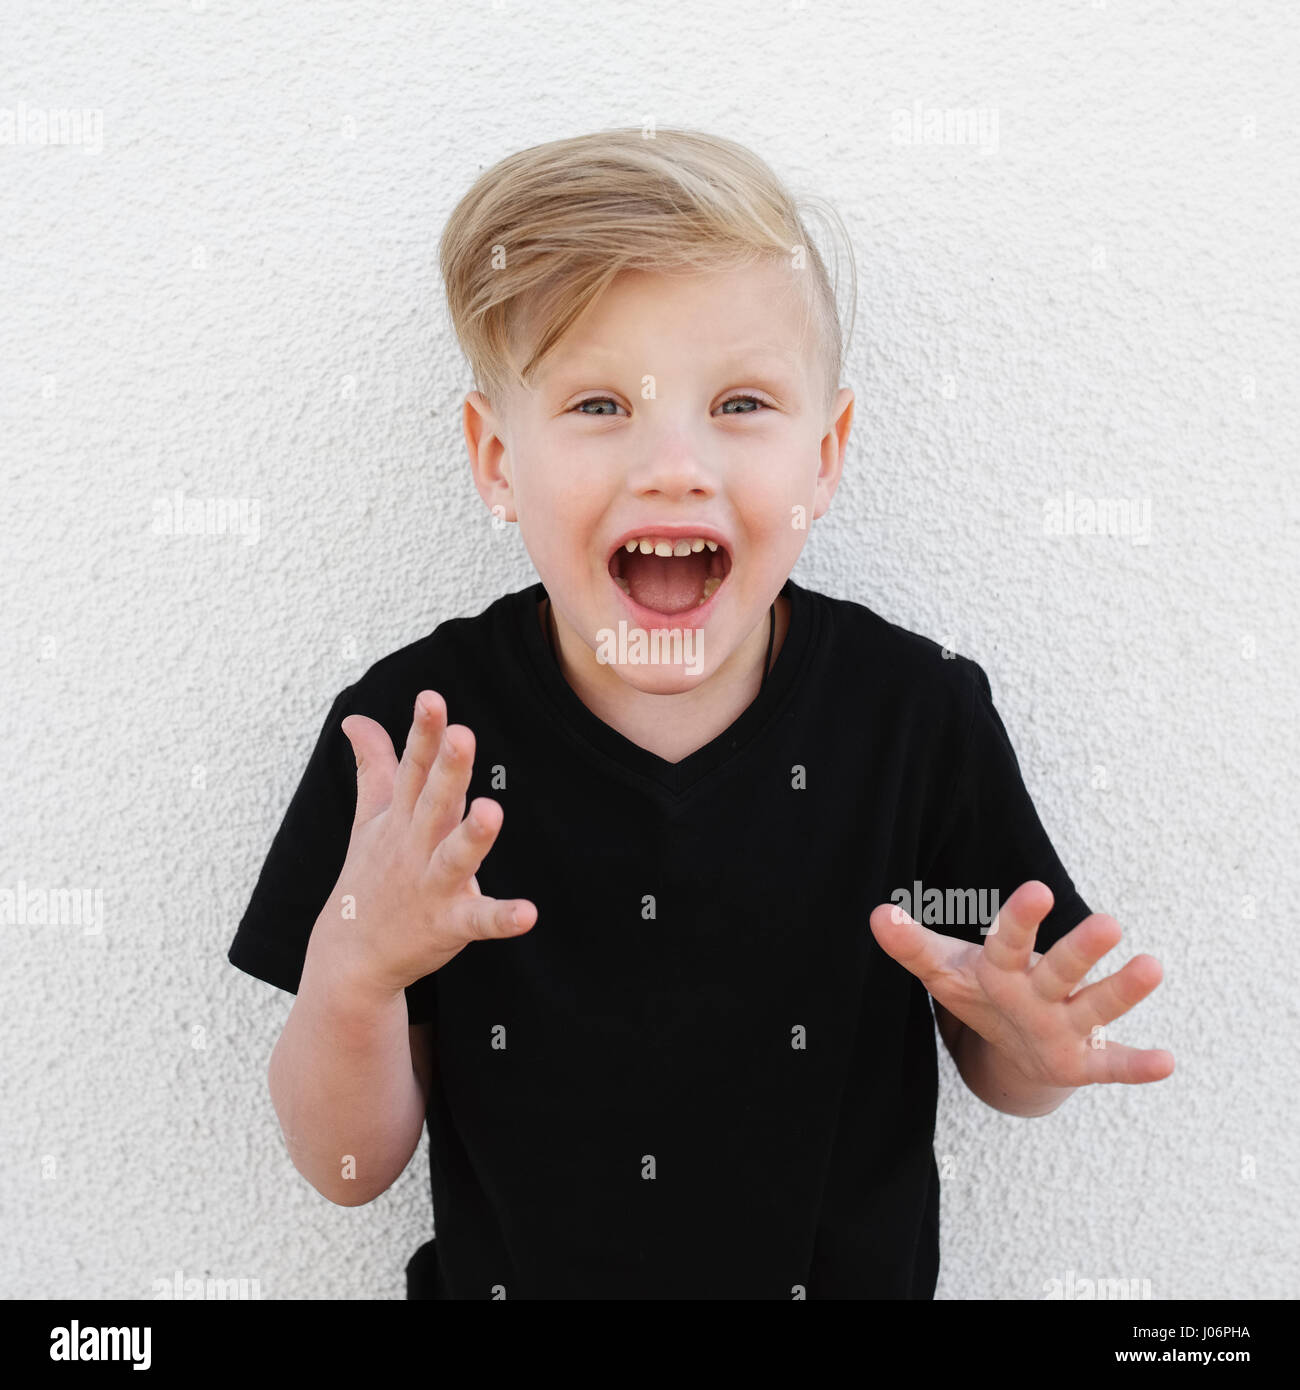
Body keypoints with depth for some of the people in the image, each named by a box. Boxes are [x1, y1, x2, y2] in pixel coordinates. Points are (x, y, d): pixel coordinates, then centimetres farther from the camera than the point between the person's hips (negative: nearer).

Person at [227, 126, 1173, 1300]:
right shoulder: (413, 735, -20)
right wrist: (352, 973, -31)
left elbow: (999, 1073, -5)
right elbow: (350, 1167, -13)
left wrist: (1029, 1044, -26)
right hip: (507, 1273, 0)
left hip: (854, 1274, 1)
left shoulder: (919, 712, -18)